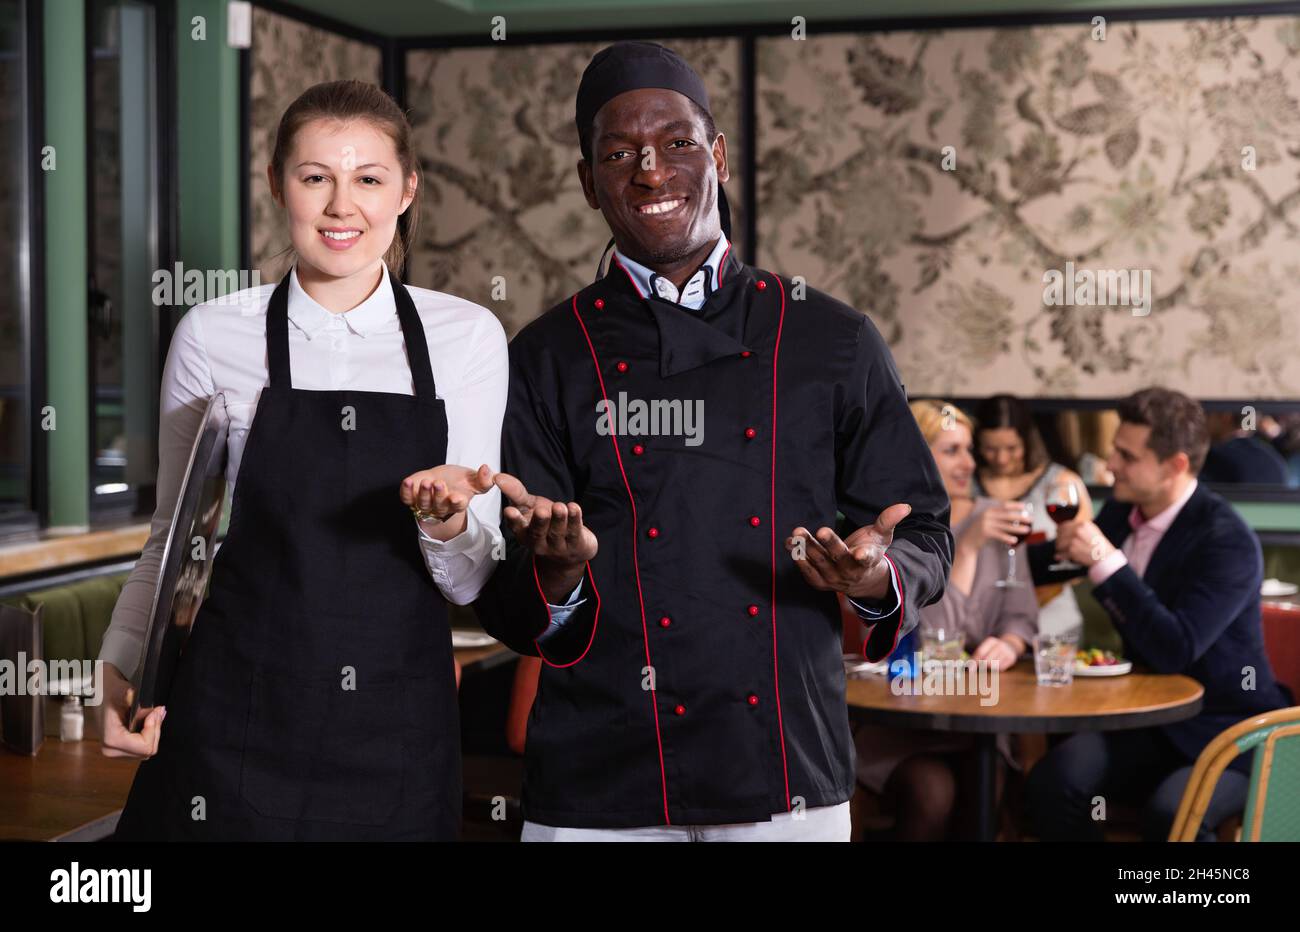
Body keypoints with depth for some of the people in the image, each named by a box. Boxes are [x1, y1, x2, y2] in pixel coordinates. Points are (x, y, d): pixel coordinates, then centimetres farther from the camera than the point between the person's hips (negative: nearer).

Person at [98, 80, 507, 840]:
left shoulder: (468, 336, 0)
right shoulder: (214, 336, -2)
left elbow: (469, 583, 1)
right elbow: (175, 540, 8)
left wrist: (448, 521, -19)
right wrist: (121, 669, -7)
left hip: (397, 740, 1)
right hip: (234, 731, -1)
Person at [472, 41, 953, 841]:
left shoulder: (835, 341, 3)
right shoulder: (545, 361, 0)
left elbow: (925, 535, 7)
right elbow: (505, 608, 0)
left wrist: (879, 579, -14)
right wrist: (558, 574, -21)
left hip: (791, 783, 1)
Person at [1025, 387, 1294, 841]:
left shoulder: (1228, 541, -18)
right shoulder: (1122, 511, 2)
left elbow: (1174, 651, -28)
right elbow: (1050, 564, 23)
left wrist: (1107, 562, -29)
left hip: (1226, 732, -6)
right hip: (1150, 719, 6)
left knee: (1170, 814, -35)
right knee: (1051, 781, -23)